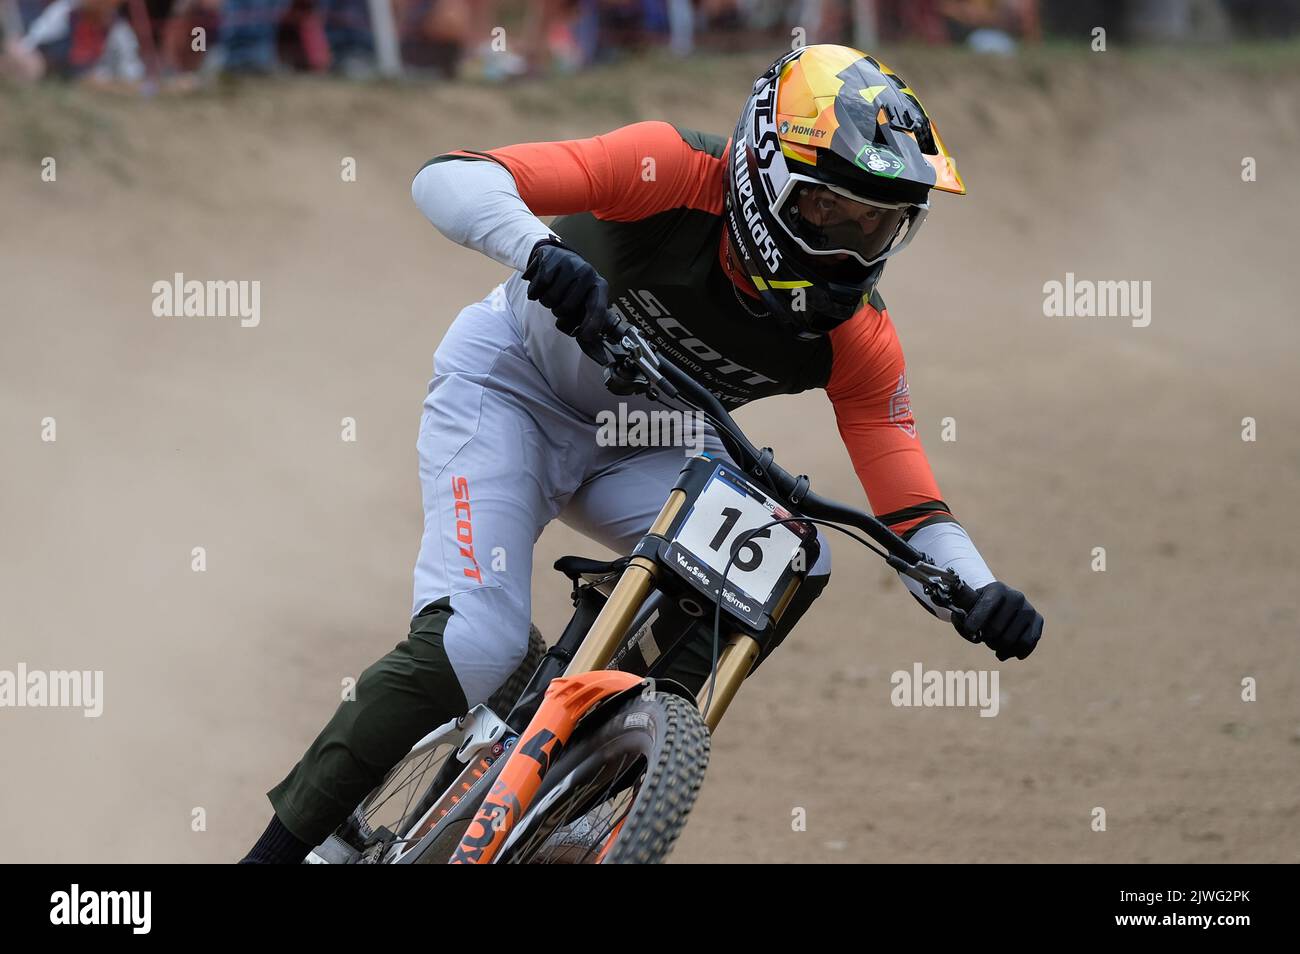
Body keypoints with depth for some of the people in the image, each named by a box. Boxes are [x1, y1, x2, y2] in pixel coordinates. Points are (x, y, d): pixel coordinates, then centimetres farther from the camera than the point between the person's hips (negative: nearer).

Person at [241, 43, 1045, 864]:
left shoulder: (854, 335, -18)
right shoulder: (682, 174, -29)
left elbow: (914, 517, -16)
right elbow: (447, 179, -35)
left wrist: (982, 594, -37)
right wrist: (540, 249, -55)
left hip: (642, 446, 5)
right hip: (511, 387, -5)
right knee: (475, 649, -22)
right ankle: (283, 846, -11)